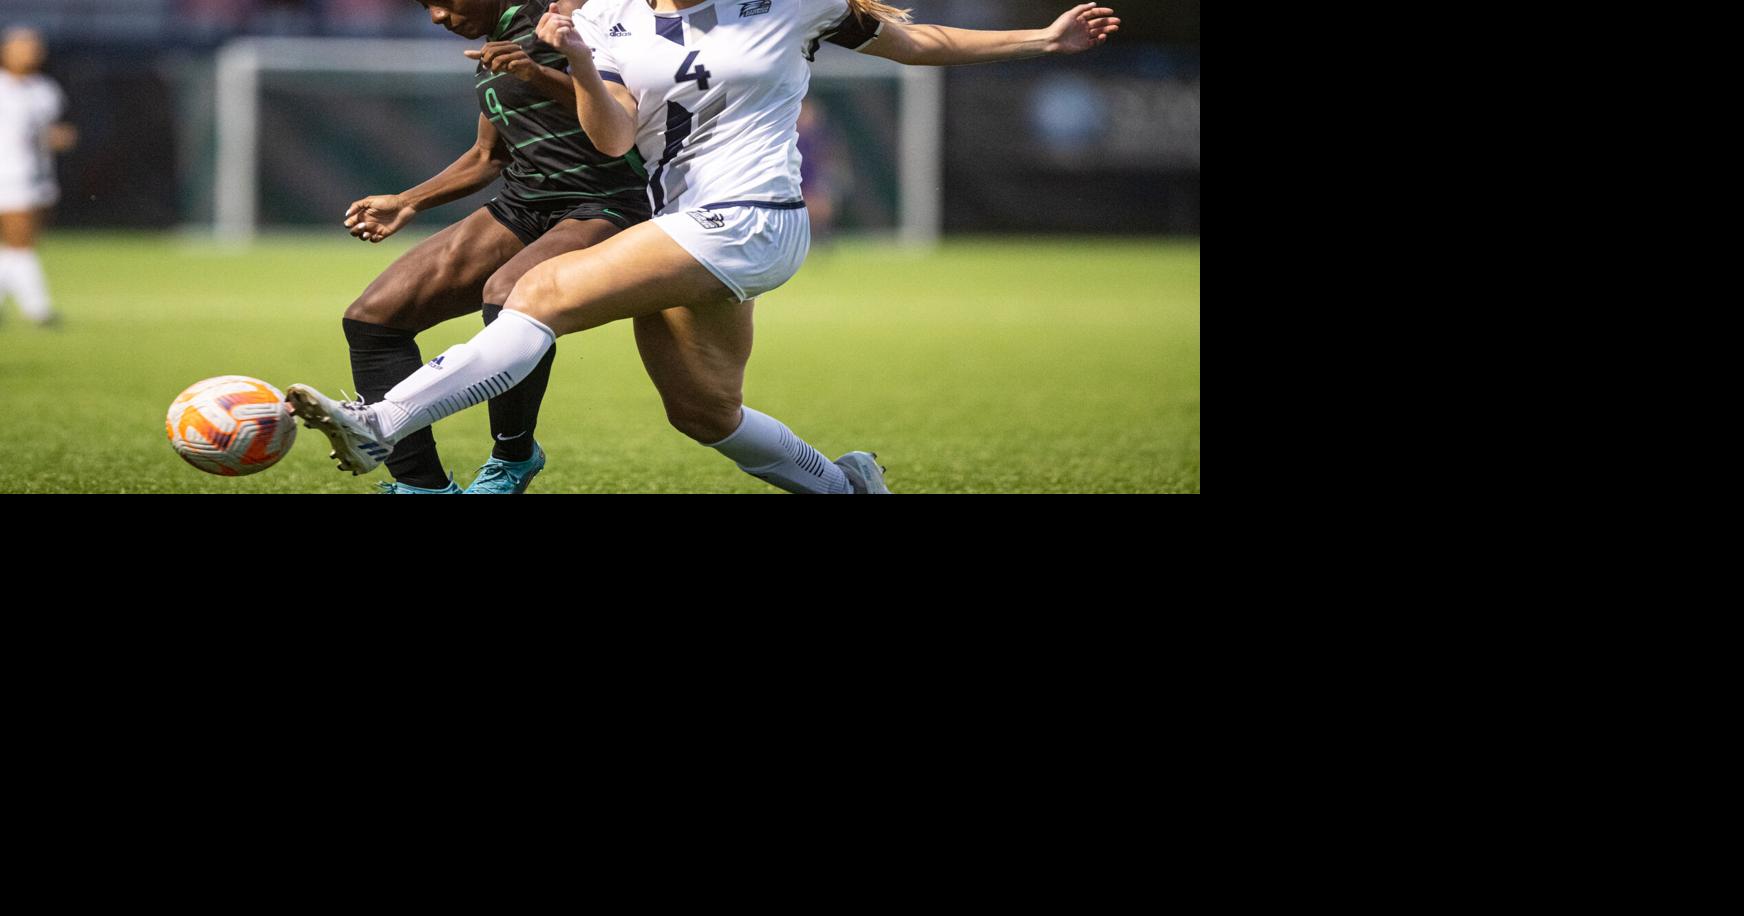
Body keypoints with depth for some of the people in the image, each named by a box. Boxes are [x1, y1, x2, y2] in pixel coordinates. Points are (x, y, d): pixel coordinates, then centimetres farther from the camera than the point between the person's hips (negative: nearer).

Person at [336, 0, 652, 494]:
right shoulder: (491, 50, 16)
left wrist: (539, 75, -28)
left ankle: (513, 460, -17)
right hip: (521, 207, 9)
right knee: (370, 318, -3)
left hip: (605, 208, -9)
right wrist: (406, 203, 22)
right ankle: (422, 485, -4)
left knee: (507, 293, -39)